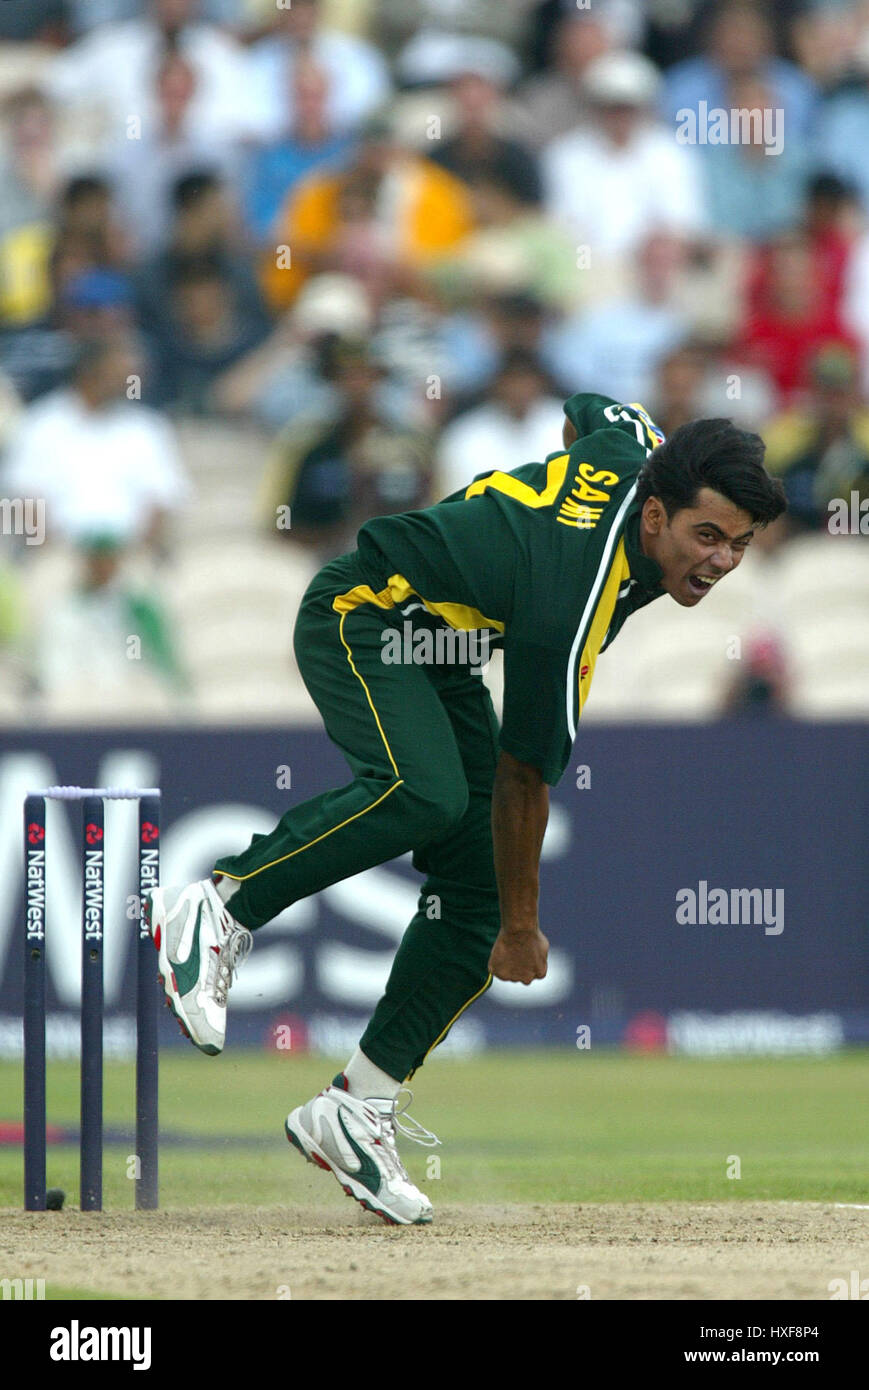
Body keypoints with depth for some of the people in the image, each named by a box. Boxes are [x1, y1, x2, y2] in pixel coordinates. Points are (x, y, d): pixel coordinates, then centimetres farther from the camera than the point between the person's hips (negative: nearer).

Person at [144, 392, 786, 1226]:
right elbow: (523, 778, -24)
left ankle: (358, 1109, 0)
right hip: (359, 618, -9)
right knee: (427, 793, -39)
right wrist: (522, 929, -14)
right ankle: (218, 909, -26)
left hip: (442, 654, 9)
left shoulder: (641, 450, -13)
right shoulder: (573, 604, -33)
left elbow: (585, 411, 14)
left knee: (475, 899, -2)